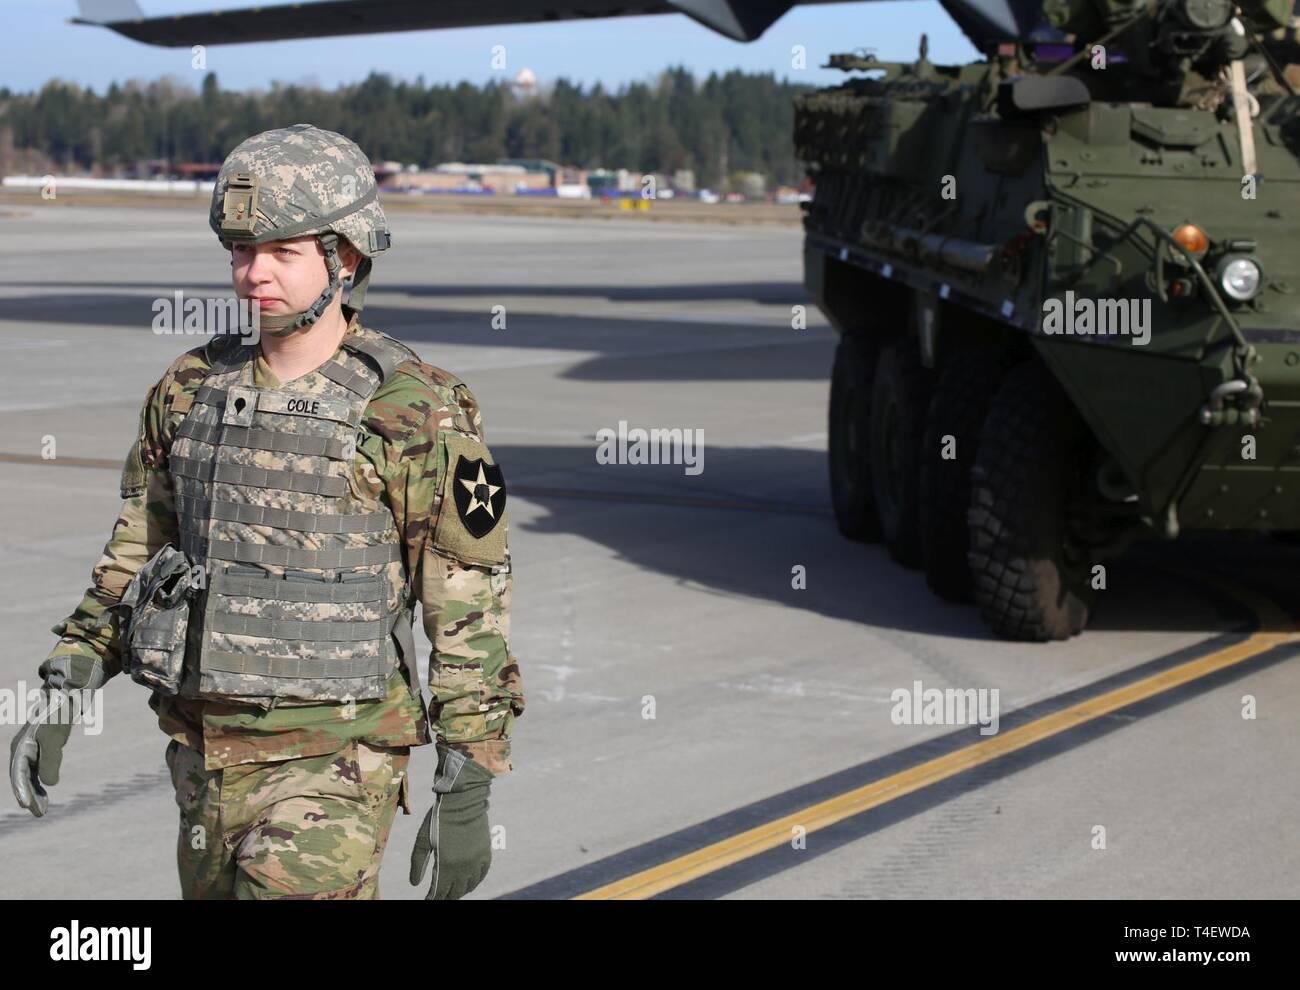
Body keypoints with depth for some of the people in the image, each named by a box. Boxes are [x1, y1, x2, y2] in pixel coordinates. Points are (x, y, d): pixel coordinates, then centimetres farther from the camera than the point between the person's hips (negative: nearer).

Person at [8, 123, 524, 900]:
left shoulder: (414, 414, -13)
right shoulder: (192, 390, 4)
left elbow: (470, 613, -10)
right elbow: (136, 558, 14)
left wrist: (467, 794, -11)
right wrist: (58, 703, 5)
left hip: (331, 761, -6)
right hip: (210, 750, 6)